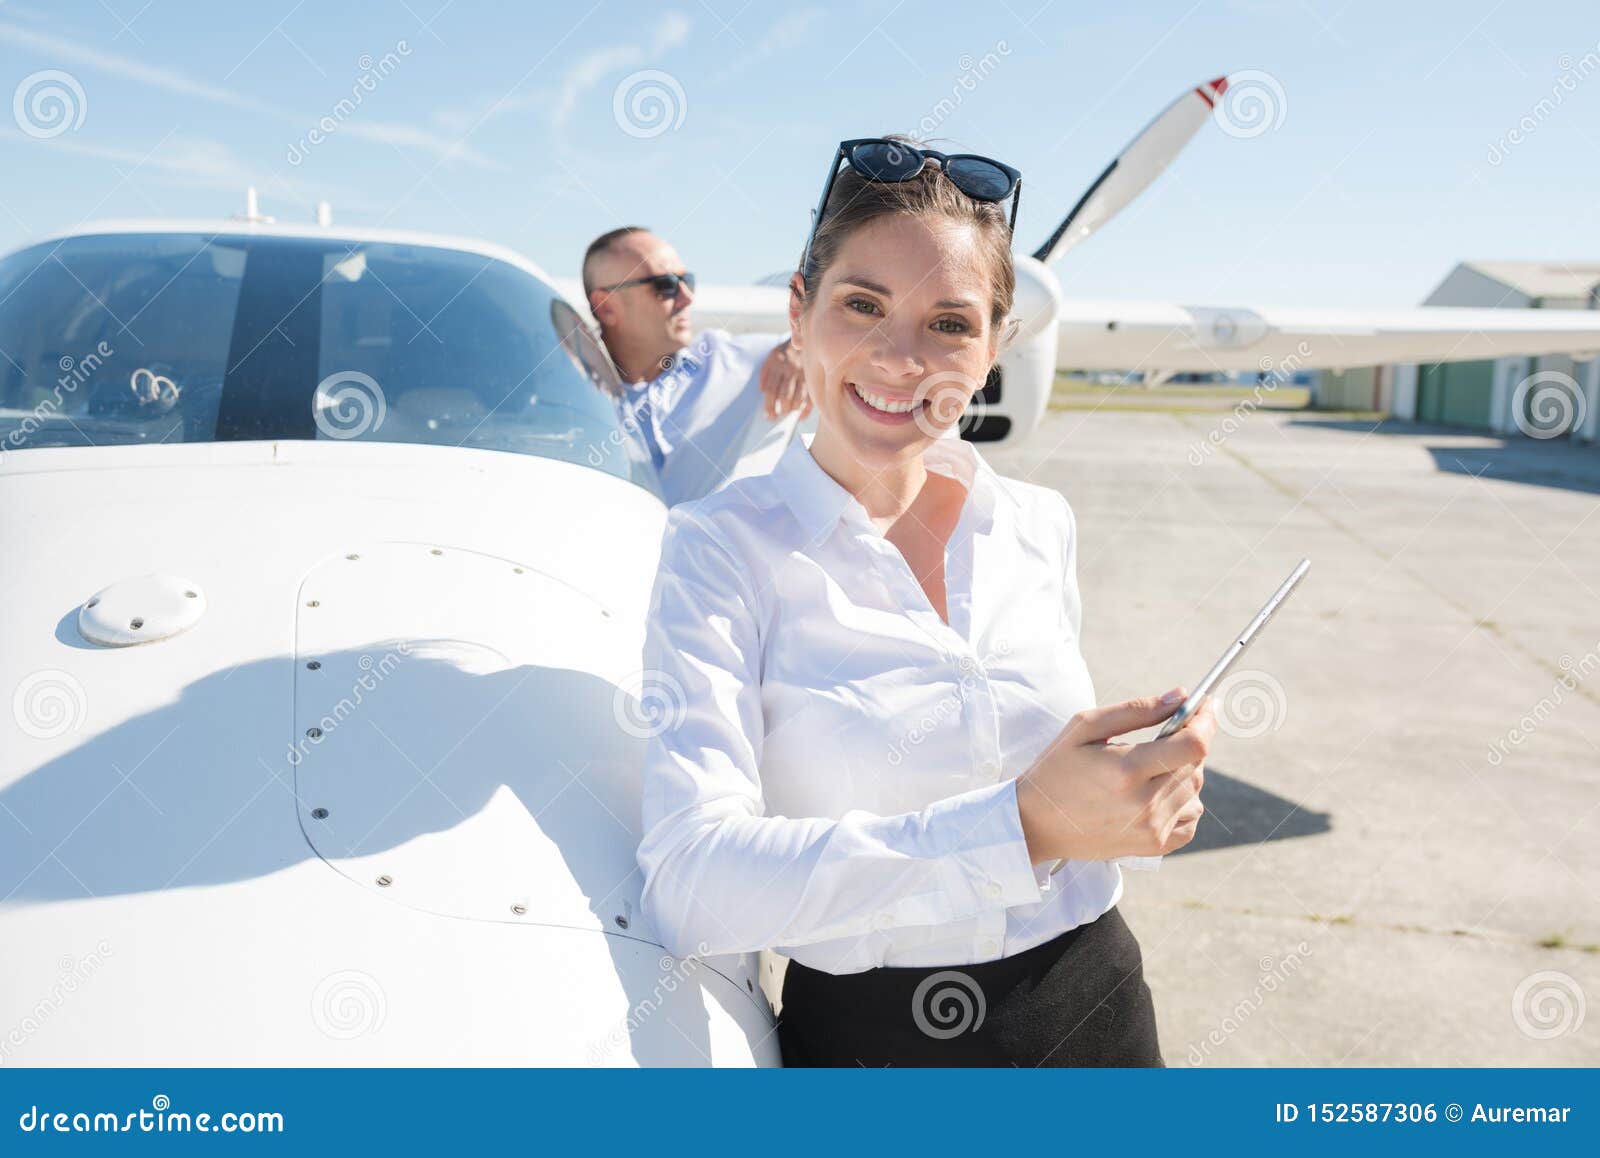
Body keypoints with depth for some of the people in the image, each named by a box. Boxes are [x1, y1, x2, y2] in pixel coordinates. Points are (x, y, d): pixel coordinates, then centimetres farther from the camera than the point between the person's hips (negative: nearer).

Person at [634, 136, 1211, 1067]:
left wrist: (1134, 788, -7)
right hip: (866, 1035, -3)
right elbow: (690, 889, -26)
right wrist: (1023, 826, -33)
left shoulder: (1043, 527, 0)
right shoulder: (726, 547, -14)